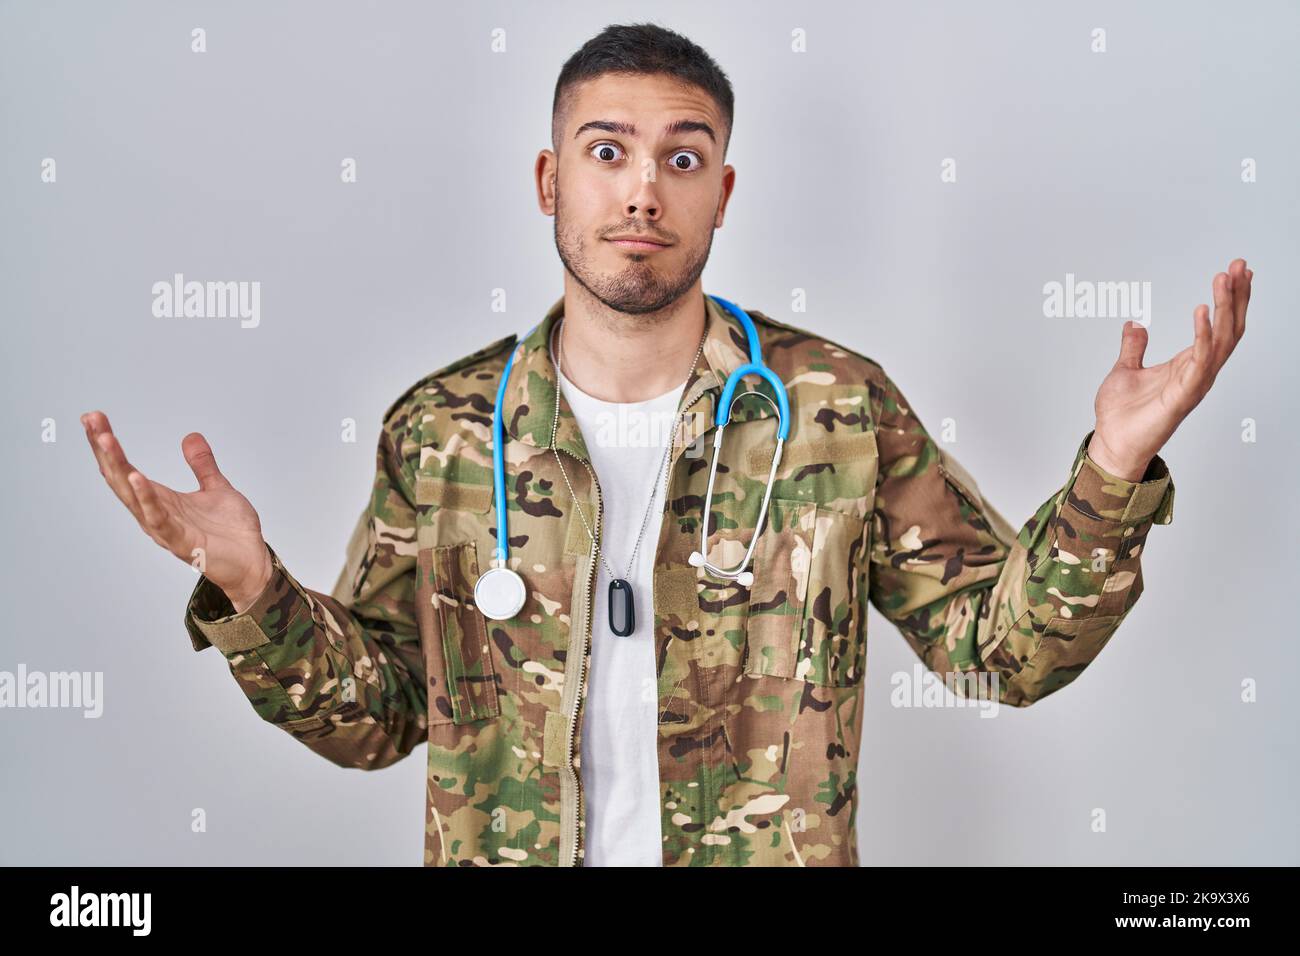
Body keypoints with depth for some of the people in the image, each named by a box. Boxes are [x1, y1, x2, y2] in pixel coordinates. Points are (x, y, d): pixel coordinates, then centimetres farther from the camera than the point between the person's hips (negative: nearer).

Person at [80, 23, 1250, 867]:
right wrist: (252, 591, -16)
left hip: (776, 849, 0)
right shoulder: (439, 431, -4)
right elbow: (370, 714, 1)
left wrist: (1111, 474, -19)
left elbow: (1002, 644, -4)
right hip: (504, 848, 1)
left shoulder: (842, 406, -7)